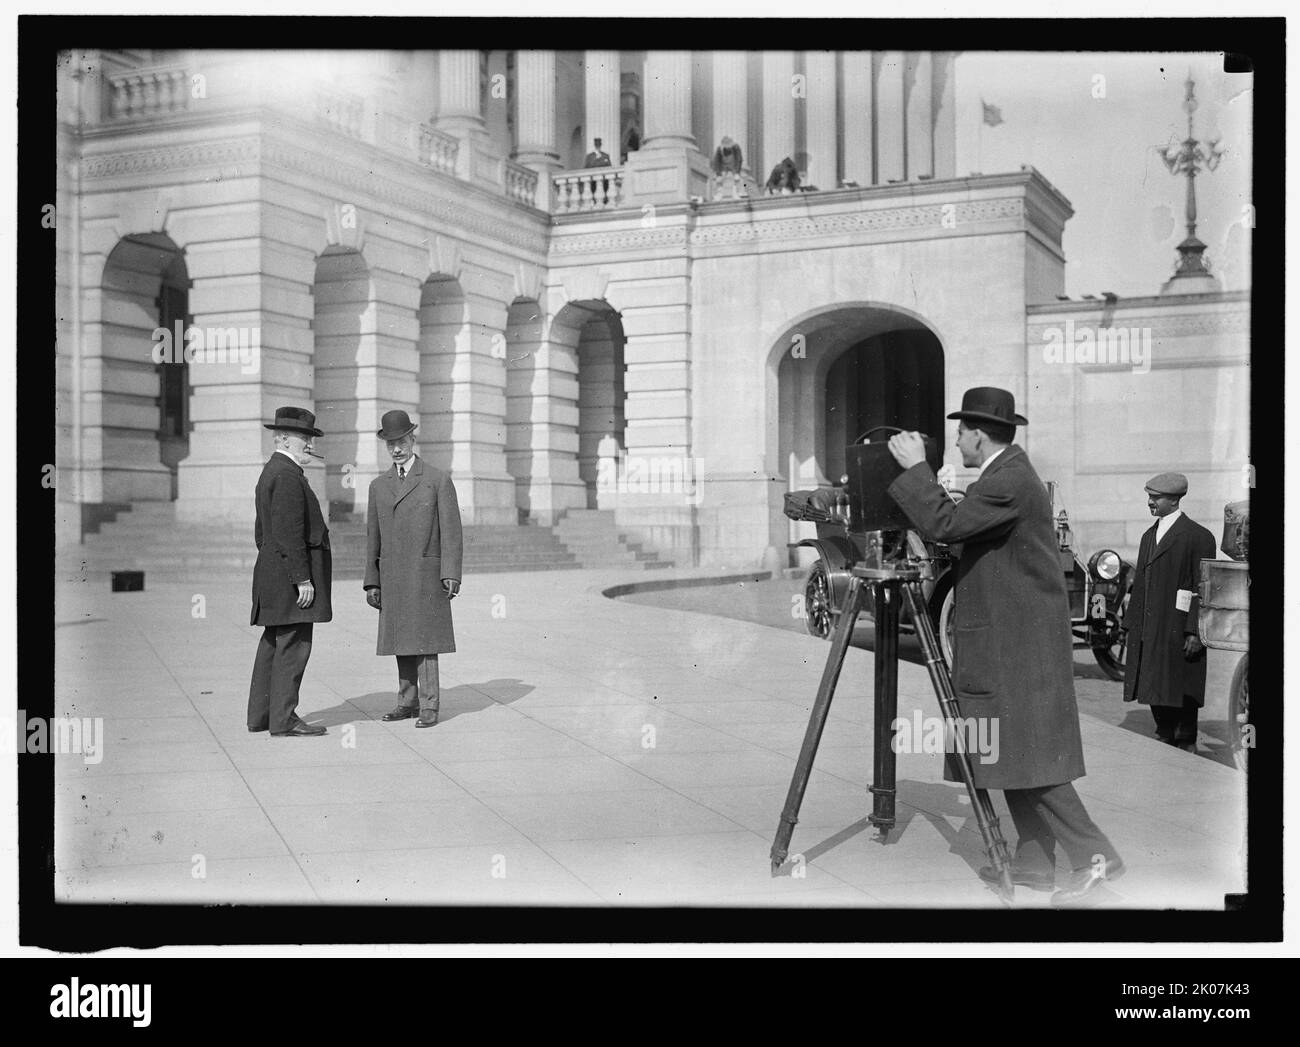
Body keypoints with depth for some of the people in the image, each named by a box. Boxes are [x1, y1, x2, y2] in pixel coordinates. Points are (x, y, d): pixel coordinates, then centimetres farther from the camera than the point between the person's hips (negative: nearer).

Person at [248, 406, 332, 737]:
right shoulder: (287, 476, -14)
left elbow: (262, 530, 23)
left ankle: (261, 715, 18)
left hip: (272, 575, 11)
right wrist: (303, 579, -20)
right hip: (291, 575, -11)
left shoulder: (271, 472, 19)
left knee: (273, 644, 13)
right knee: (292, 645, -8)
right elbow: (289, 533, -21)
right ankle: (284, 720, -6)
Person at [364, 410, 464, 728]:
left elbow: (451, 531, -8)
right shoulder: (379, 486, 10)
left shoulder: (439, 480, -4)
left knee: (424, 642, -7)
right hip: (392, 578, 5)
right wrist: (372, 582, 6)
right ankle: (408, 702, 17)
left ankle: (429, 707, -2)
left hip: (427, 576, -4)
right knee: (401, 641, 7)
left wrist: (451, 576, -16)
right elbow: (373, 537, 11)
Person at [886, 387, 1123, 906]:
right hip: (1008, 644, 10)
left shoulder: (1010, 482, -18)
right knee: (1011, 755, 13)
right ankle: (1034, 861, 20)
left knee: (1025, 757, -7)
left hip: (1022, 646, -10)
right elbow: (961, 528, 19)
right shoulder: (1008, 474, 15)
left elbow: (943, 524, -24)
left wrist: (915, 467, -14)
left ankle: (1093, 854, 0)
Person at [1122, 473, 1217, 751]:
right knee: (1154, 687, 10)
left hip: (1179, 630, -7)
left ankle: (1186, 743, 14)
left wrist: (1195, 631, -17)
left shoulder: (1198, 537, -8)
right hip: (1148, 632, 7)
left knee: (1181, 691, 1)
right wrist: (1130, 622, 13)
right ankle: (1165, 737, 23)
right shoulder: (1149, 536, 15)